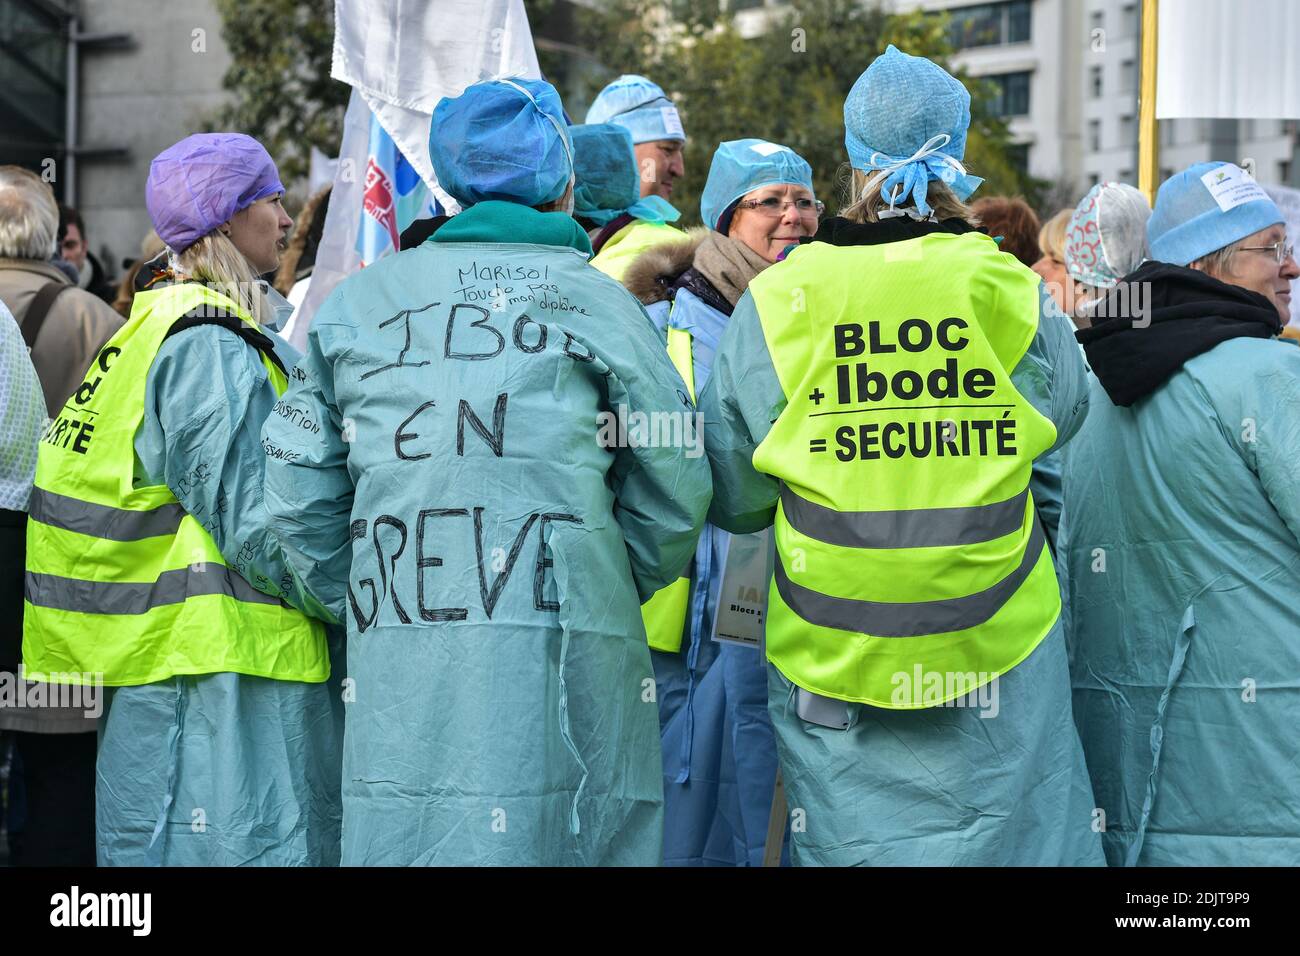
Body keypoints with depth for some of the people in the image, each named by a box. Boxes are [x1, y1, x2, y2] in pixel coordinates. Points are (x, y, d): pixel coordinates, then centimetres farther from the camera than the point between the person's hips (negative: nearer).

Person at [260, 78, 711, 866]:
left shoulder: (355, 303, 13)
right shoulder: (593, 300, 5)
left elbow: (299, 490, 11)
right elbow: (675, 492, 3)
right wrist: (618, 590, 16)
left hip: (394, 672, 3)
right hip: (556, 653, -3)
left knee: (401, 835, 6)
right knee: (561, 832, 1)